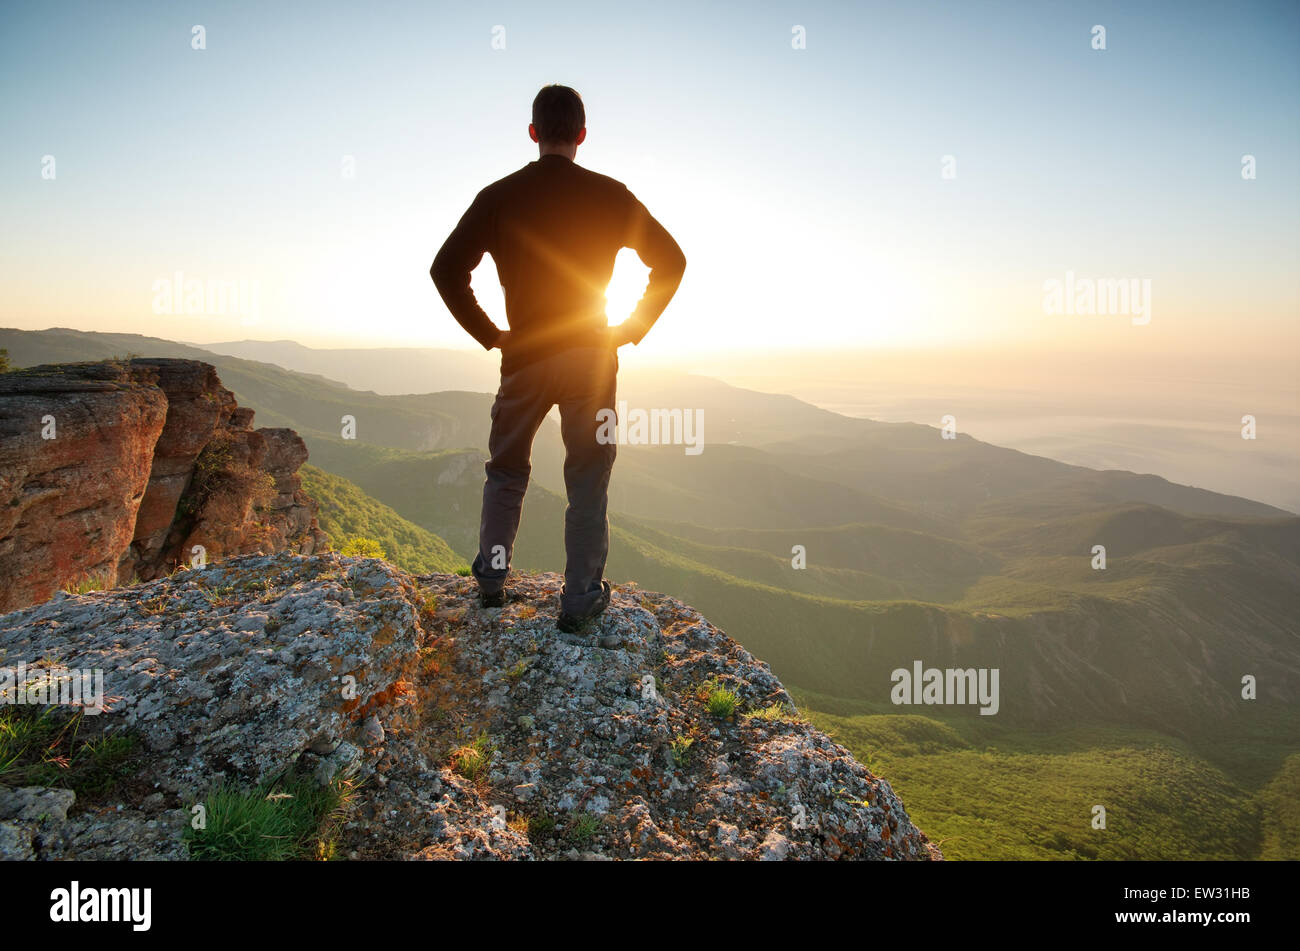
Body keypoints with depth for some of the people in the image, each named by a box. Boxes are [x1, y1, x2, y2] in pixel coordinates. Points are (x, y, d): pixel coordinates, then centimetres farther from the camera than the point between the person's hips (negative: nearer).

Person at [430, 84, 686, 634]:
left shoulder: (499, 196, -1)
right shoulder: (611, 195, -1)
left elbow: (446, 269, -5)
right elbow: (671, 261, 1)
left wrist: (489, 335, 2)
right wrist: (633, 329, 4)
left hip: (524, 356, 1)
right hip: (592, 357, 0)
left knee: (506, 471, 19)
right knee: (588, 481, 7)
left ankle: (491, 581, 25)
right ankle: (580, 601, 12)